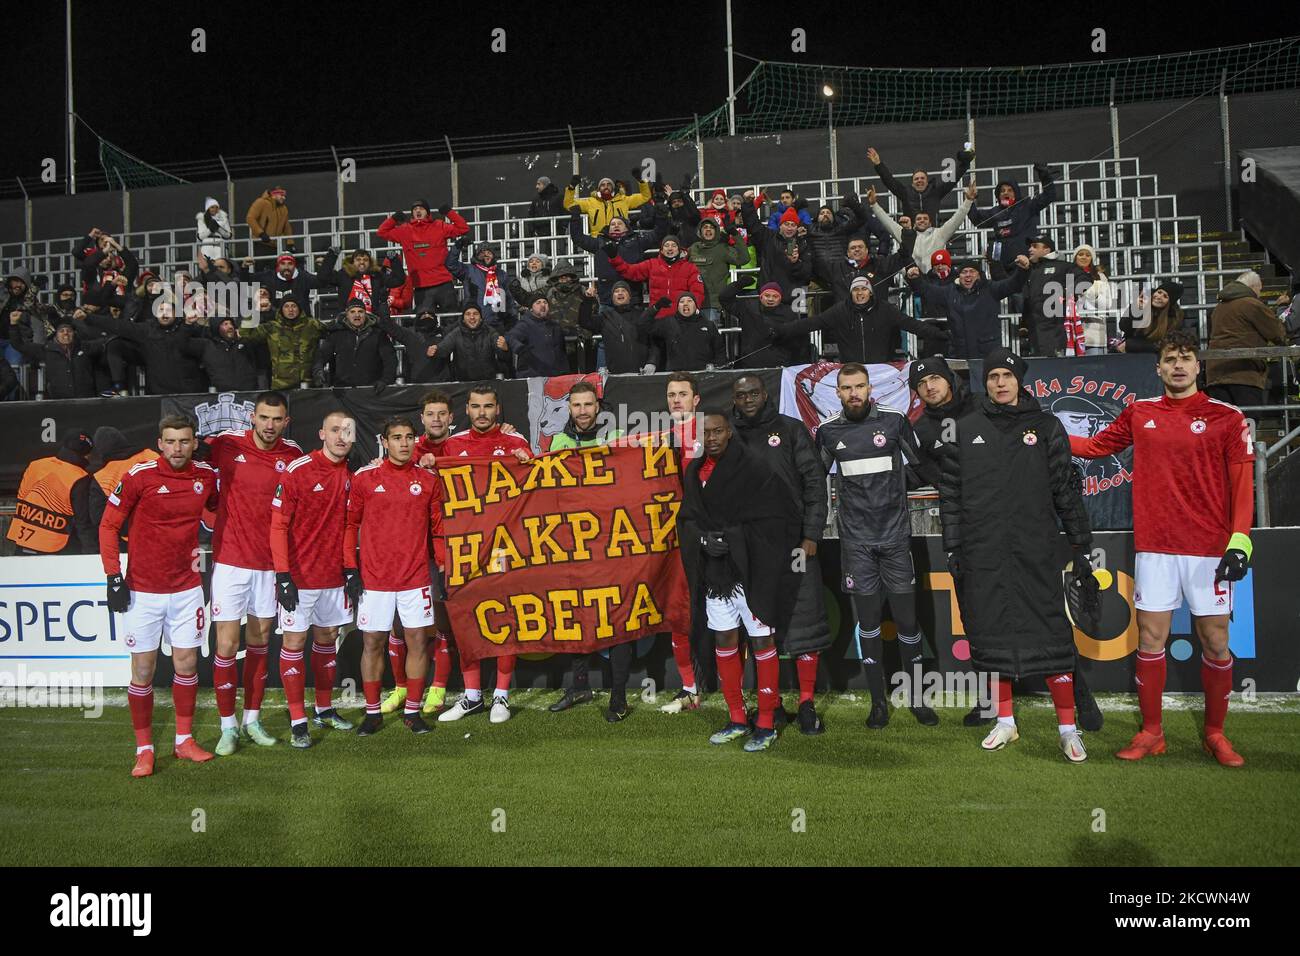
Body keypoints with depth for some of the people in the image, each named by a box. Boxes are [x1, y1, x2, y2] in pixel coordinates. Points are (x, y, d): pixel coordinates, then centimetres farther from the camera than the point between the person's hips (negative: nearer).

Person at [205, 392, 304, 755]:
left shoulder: (293, 454, -1)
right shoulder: (226, 444, -7)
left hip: (270, 564, 2)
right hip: (230, 561, -2)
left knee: (259, 643, 12)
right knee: (226, 646, -2)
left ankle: (253, 720, 25)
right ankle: (228, 726, 12)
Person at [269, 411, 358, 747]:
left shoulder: (350, 475, 4)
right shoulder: (296, 471, -12)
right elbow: (278, 526, -12)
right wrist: (283, 576, -16)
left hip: (334, 575, 6)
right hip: (299, 576, -5)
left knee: (327, 638, 14)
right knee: (294, 642, 1)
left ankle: (325, 709, 28)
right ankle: (298, 721, 8)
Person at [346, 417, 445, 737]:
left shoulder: (428, 480, 5)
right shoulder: (364, 477, 1)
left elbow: (438, 528, 10)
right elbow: (350, 524, 5)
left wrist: (443, 569, 5)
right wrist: (350, 569, -1)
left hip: (416, 577, 1)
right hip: (373, 578, -1)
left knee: (418, 642, 3)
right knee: (373, 643, 4)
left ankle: (412, 711, 15)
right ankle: (372, 713, 17)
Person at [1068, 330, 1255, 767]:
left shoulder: (1226, 417, -1)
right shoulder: (1139, 413, 7)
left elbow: (1242, 484, -3)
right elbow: (1094, 446, 21)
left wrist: (1239, 542, -13)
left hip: (1209, 549, -2)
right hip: (1155, 546, 2)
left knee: (1215, 642, 4)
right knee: (1150, 639, 4)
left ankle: (1215, 733, 22)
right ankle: (1151, 732, 16)